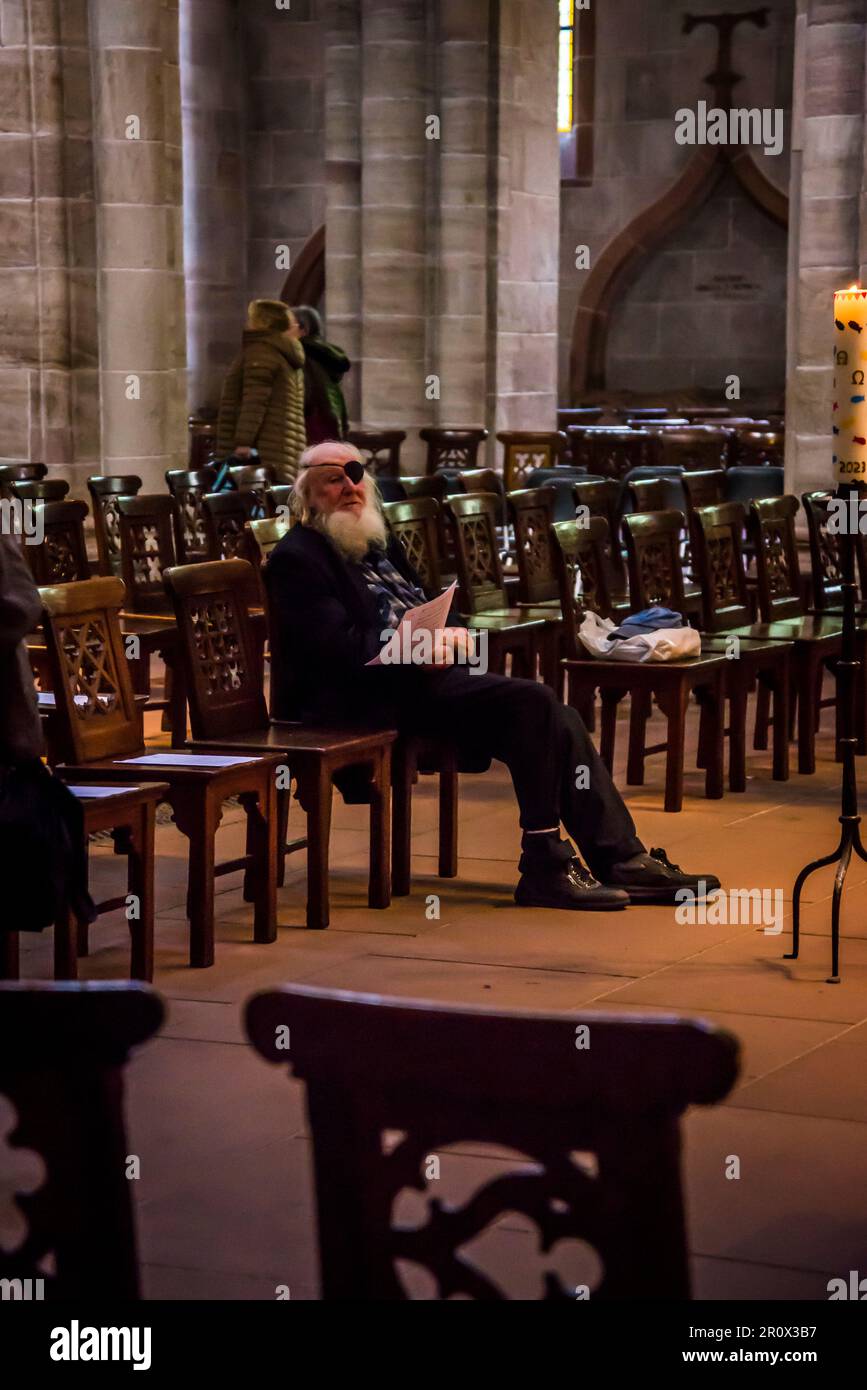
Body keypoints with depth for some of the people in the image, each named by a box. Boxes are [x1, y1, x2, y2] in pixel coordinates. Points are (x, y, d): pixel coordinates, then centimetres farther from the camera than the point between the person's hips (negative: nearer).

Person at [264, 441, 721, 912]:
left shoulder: (379, 542, 24)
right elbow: (337, 647, -15)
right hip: (369, 698, -9)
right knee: (532, 701, -24)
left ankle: (622, 860, -10)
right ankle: (545, 867, -20)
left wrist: (448, 635, -1)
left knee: (558, 722, -11)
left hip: (426, 674, 9)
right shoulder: (297, 558, -4)